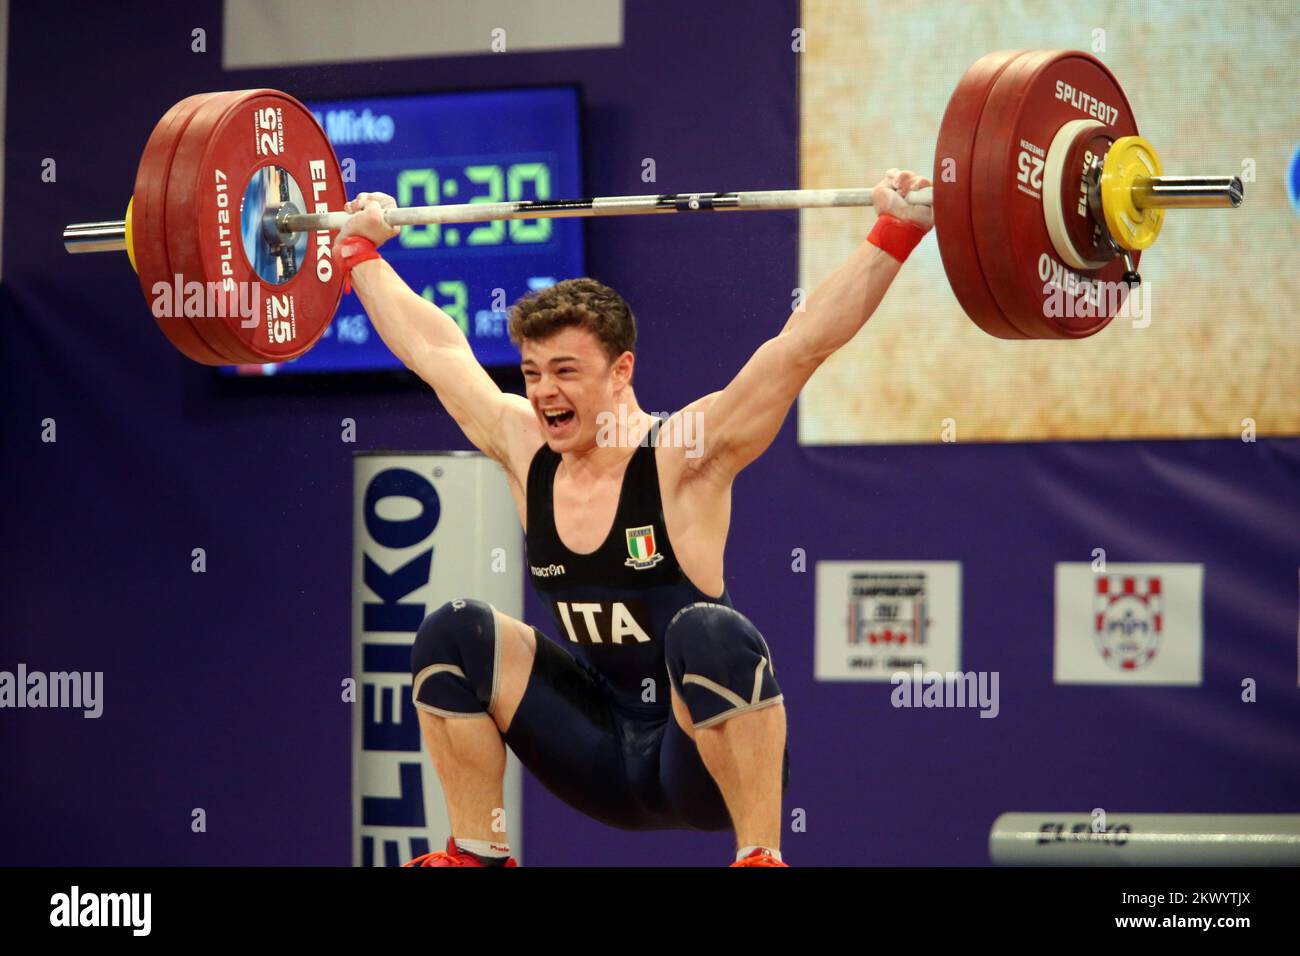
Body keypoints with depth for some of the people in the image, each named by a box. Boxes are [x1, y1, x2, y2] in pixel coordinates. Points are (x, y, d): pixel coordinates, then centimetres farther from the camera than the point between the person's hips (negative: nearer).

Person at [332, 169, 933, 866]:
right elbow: (433, 348, 12)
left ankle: (762, 856, -28)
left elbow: (804, 342, -21)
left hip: (706, 757, -6)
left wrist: (895, 232, -27)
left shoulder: (686, 454, -14)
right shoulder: (525, 451, 0)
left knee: (706, 632, -35)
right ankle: (475, 854, 1)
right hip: (606, 766, 6)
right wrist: (359, 247, 21)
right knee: (455, 635, -8)